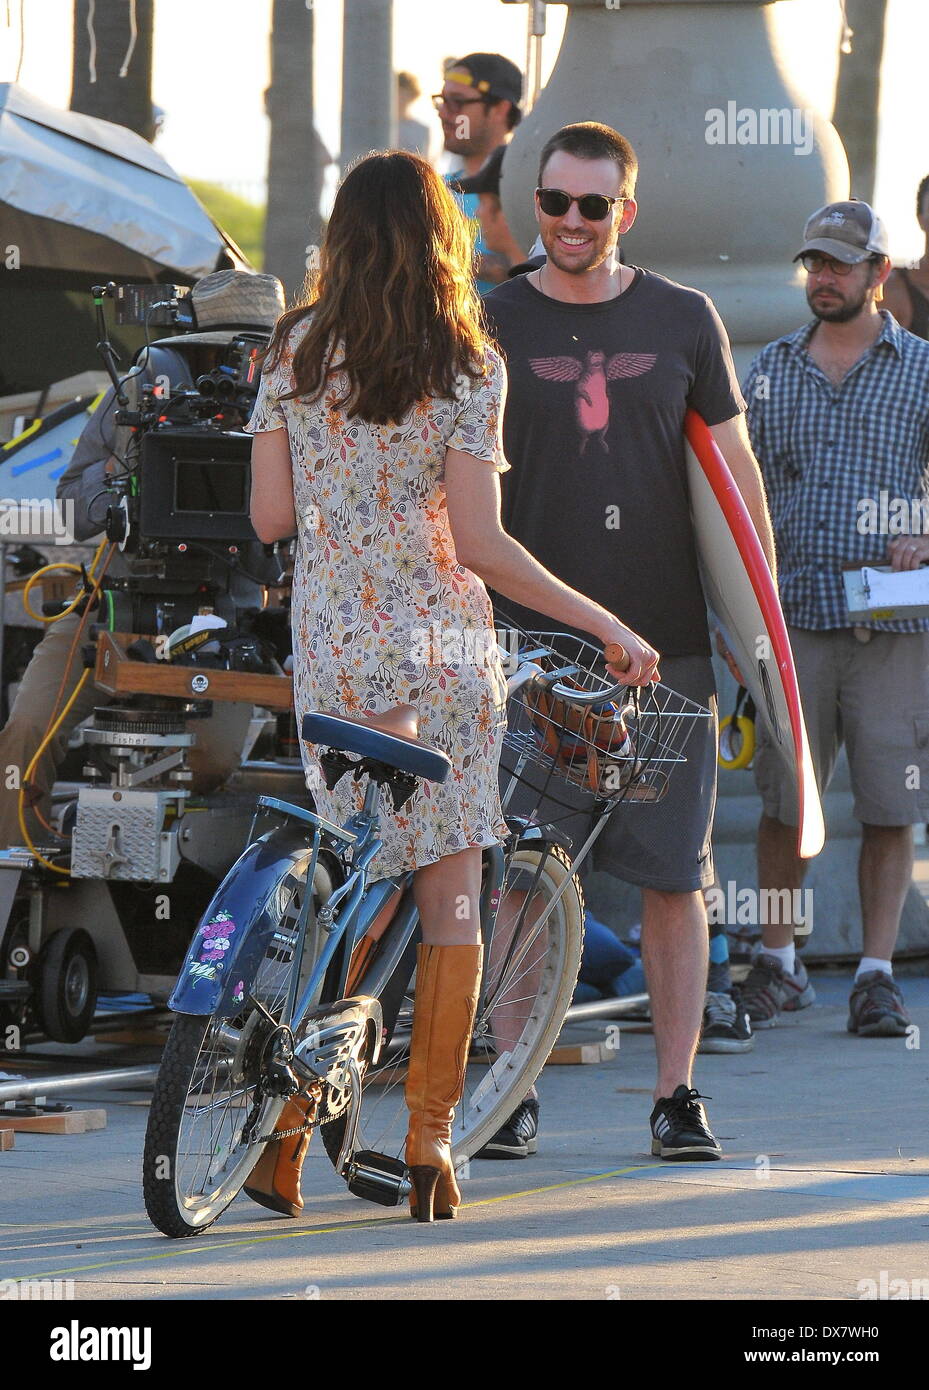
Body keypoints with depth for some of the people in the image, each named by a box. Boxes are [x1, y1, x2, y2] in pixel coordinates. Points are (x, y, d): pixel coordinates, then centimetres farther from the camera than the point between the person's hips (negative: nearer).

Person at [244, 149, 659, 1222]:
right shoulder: (467, 366, -6)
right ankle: (428, 1141, 2)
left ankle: (286, 1135, 6)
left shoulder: (294, 350, 0)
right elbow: (481, 544, -11)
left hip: (331, 649, 2)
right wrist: (606, 625, -5)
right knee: (449, 888, 5)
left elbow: (270, 515, 1)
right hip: (440, 641, -2)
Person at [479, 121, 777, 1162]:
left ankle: (676, 1094, 7)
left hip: (666, 641, 1)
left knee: (675, 875, 1)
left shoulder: (682, 321, 8)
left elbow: (736, 471, 12)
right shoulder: (492, 326, 5)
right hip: (530, 641, -1)